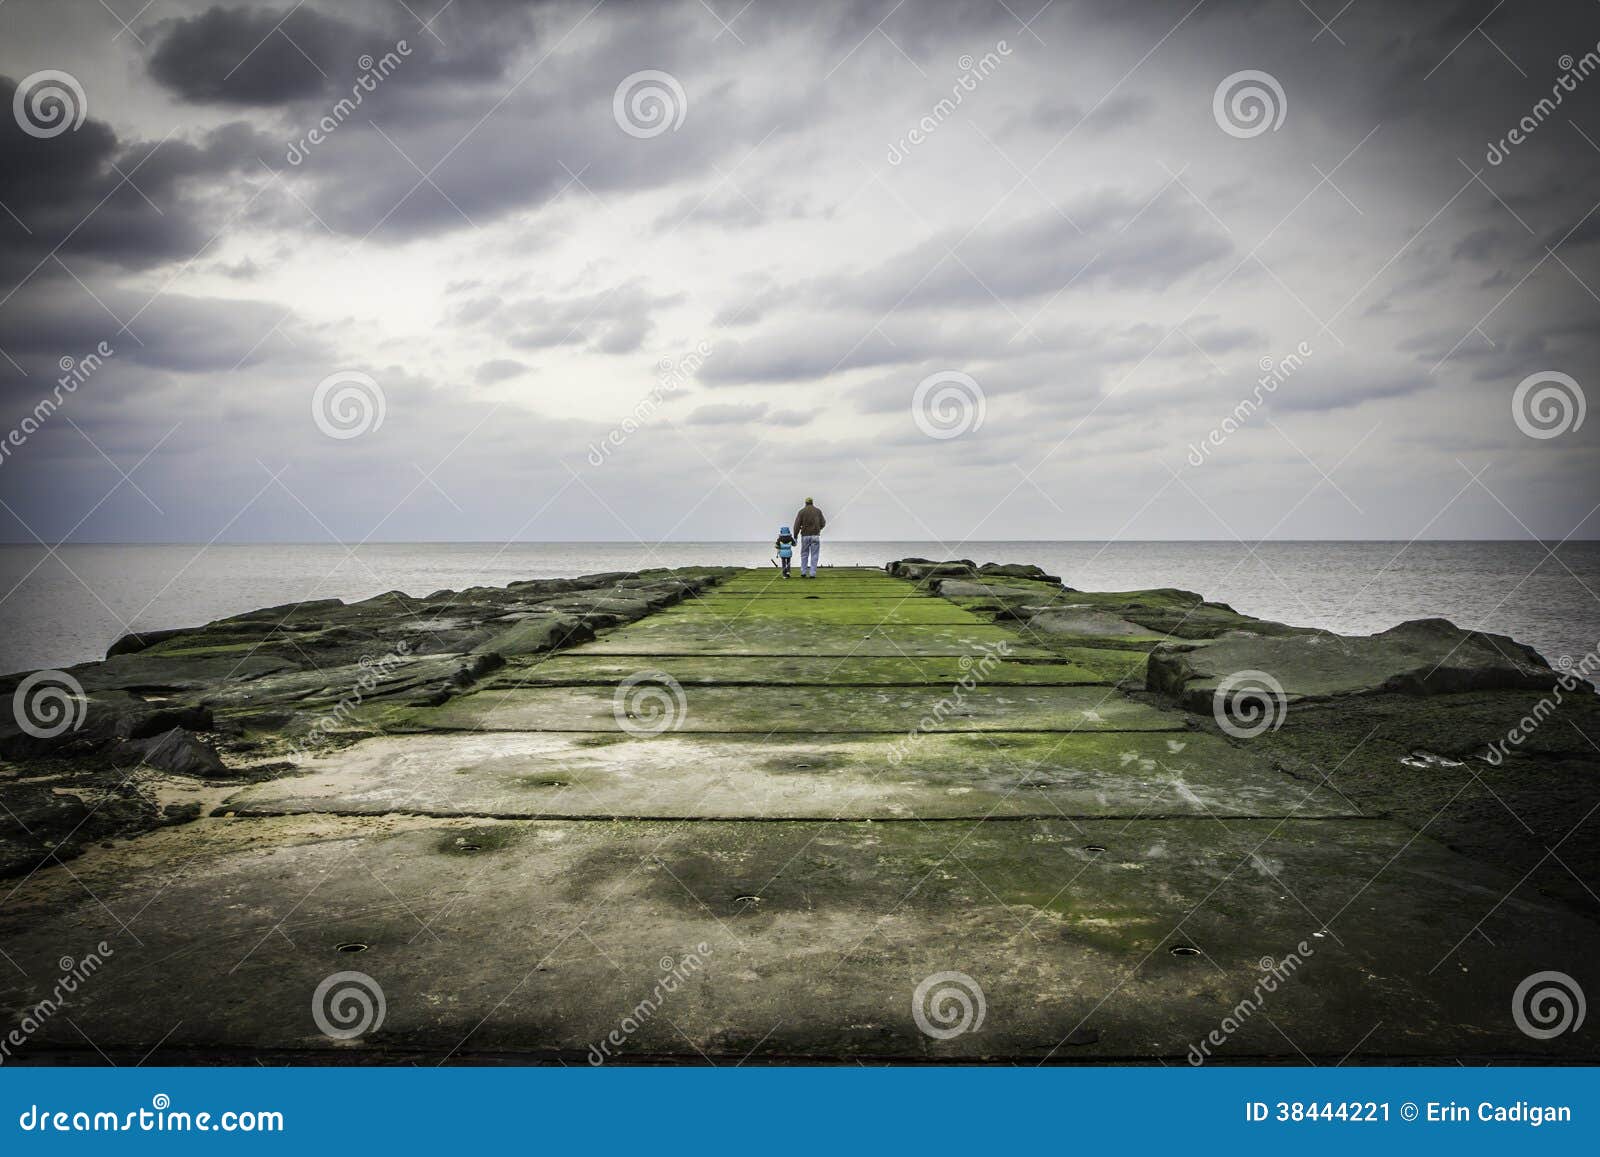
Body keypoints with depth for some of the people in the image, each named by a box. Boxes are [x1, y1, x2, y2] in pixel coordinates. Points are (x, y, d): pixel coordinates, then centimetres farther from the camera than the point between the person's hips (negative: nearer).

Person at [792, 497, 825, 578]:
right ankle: (812, 574, -3)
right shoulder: (818, 511, 4)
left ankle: (803, 572, 11)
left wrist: (795, 536, -1)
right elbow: (823, 523, 7)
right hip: (815, 536, 0)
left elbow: (797, 524, -7)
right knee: (814, 556, 2)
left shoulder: (802, 511, -1)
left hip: (805, 536, 0)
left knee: (804, 555, 14)